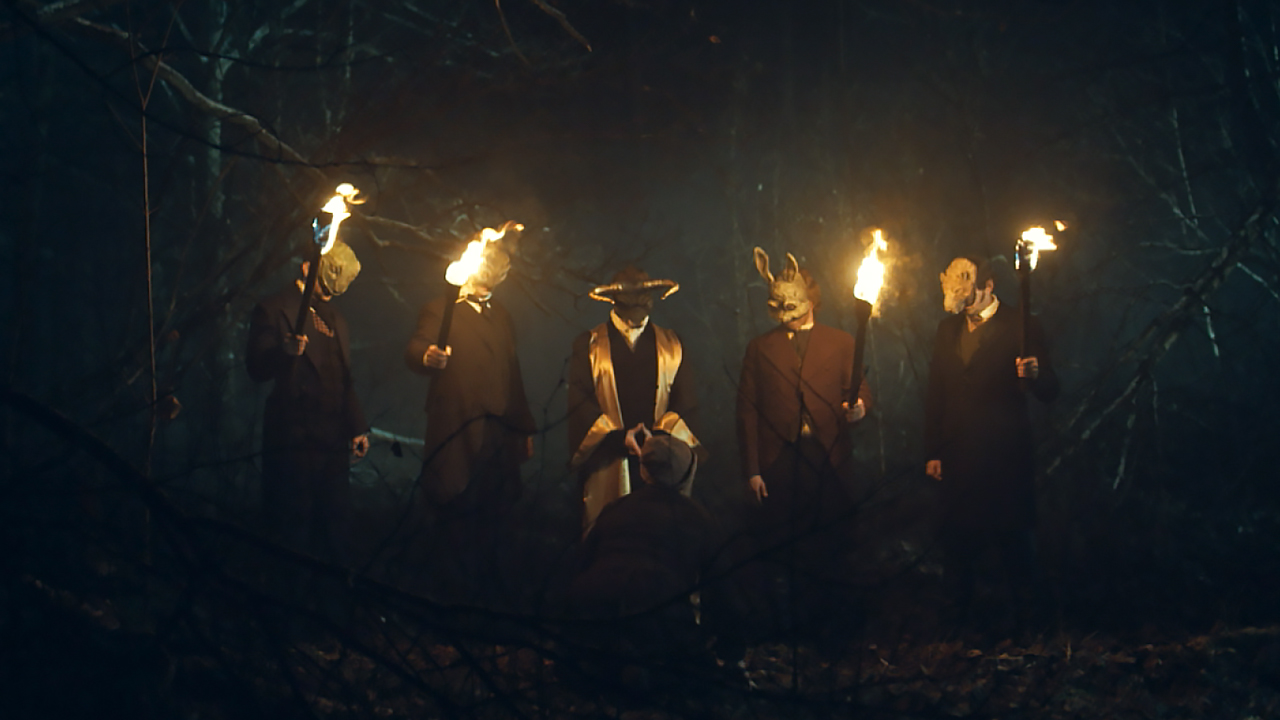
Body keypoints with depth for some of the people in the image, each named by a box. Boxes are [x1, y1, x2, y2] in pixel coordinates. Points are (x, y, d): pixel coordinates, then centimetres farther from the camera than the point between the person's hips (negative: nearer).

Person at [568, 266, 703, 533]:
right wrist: (618, 436, -13)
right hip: (609, 457, -2)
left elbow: (686, 398, 11)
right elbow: (579, 399, -1)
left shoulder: (671, 344, 17)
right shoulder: (589, 345, 9)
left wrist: (664, 433, -8)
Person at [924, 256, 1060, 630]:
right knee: (955, 542, 7)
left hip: (1005, 456, -5)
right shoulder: (948, 330, 13)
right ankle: (958, 621, 17)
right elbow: (936, 396, 17)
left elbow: (1049, 392, -7)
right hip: (958, 457, 5)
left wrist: (1035, 375, -30)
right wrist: (932, 452, 12)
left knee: (1015, 543, 1)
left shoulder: (1020, 328, -3)